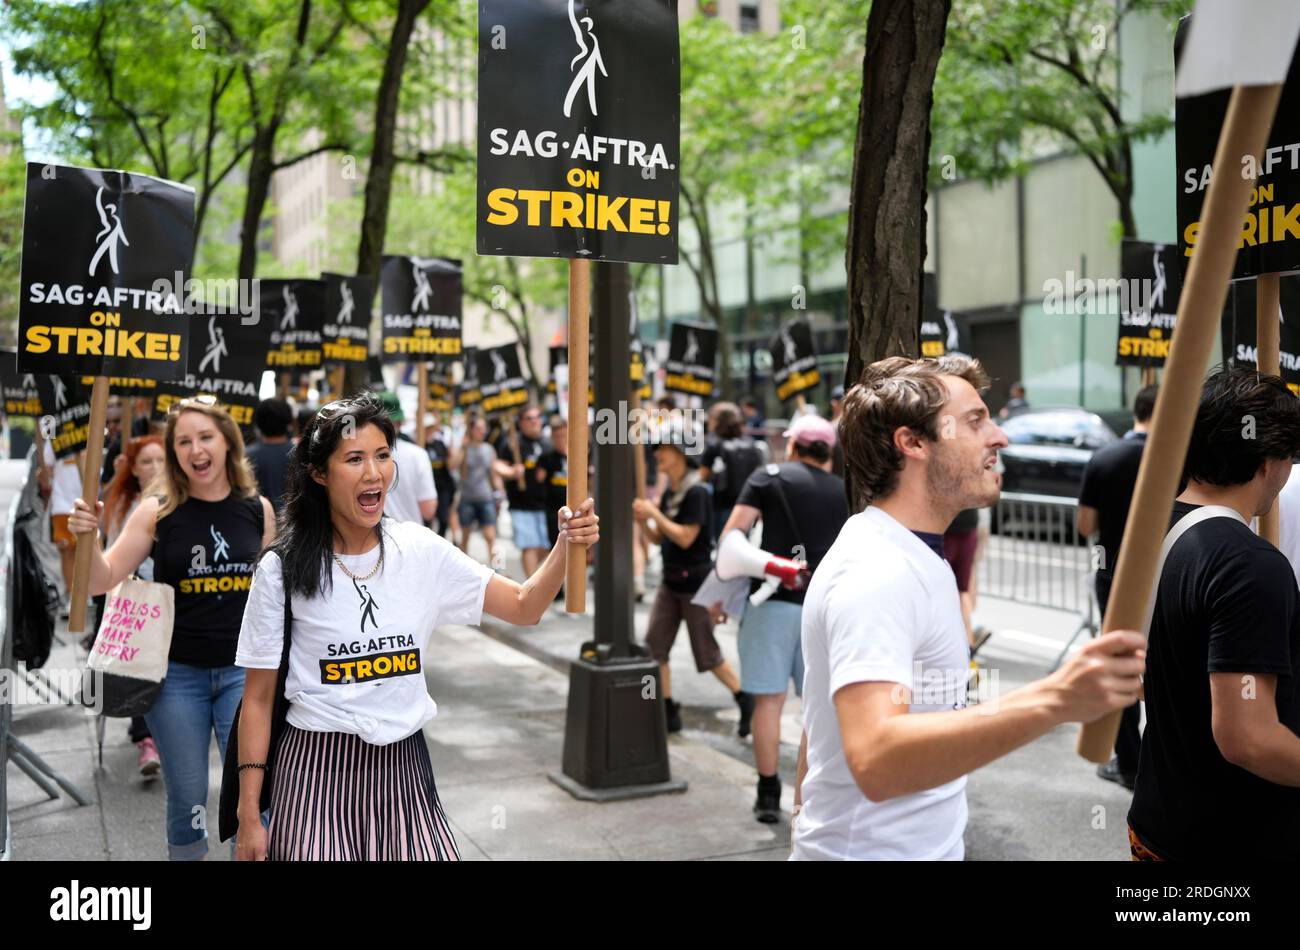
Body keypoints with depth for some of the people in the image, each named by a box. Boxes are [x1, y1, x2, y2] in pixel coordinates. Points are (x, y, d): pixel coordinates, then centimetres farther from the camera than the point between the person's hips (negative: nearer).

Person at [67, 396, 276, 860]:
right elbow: (103, 581, -4)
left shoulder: (258, 509, -1)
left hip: (244, 669, 1)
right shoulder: (157, 511, -6)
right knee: (187, 796, 9)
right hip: (176, 672, -1)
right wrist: (86, 537, -22)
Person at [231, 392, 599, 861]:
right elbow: (258, 698, -2)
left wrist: (567, 544, -16)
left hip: (403, 765, 2)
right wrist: (249, 817, -4)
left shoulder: (420, 550, 1)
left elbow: (524, 606, 2)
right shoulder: (282, 568, -6)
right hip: (316, 768, -2)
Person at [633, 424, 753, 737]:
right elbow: (659, 538, 13)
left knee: (708, 655, 1)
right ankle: (668, 714, 10)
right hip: (670, 581, 8)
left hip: (696, 582, -8)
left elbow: (685, 537, -23)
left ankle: (746, 702, 20)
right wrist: (642, 521, -5)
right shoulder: (669, 493, 9)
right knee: (654, 647, 2)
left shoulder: (696, 493, -16)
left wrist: (654, 513, -19)